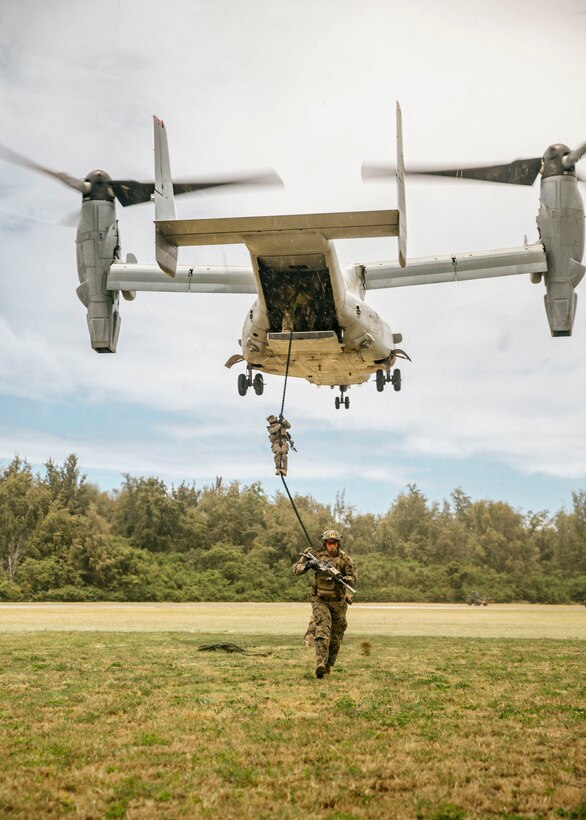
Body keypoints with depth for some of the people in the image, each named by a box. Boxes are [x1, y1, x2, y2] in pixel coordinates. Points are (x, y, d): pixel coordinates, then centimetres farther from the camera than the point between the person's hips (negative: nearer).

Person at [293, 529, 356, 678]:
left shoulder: (345, 559, -6)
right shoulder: (317, 555, -3)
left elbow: (353, 580, -12)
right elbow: (296, 569, -2)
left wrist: (339, 578, -31)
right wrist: (308, 564, -22)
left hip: (338, 602, 2)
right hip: (320, 600, -2)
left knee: (336, 637, 9)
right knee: (323, 629, -21)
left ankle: (328, 665, 27)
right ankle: (320, 665, -30)